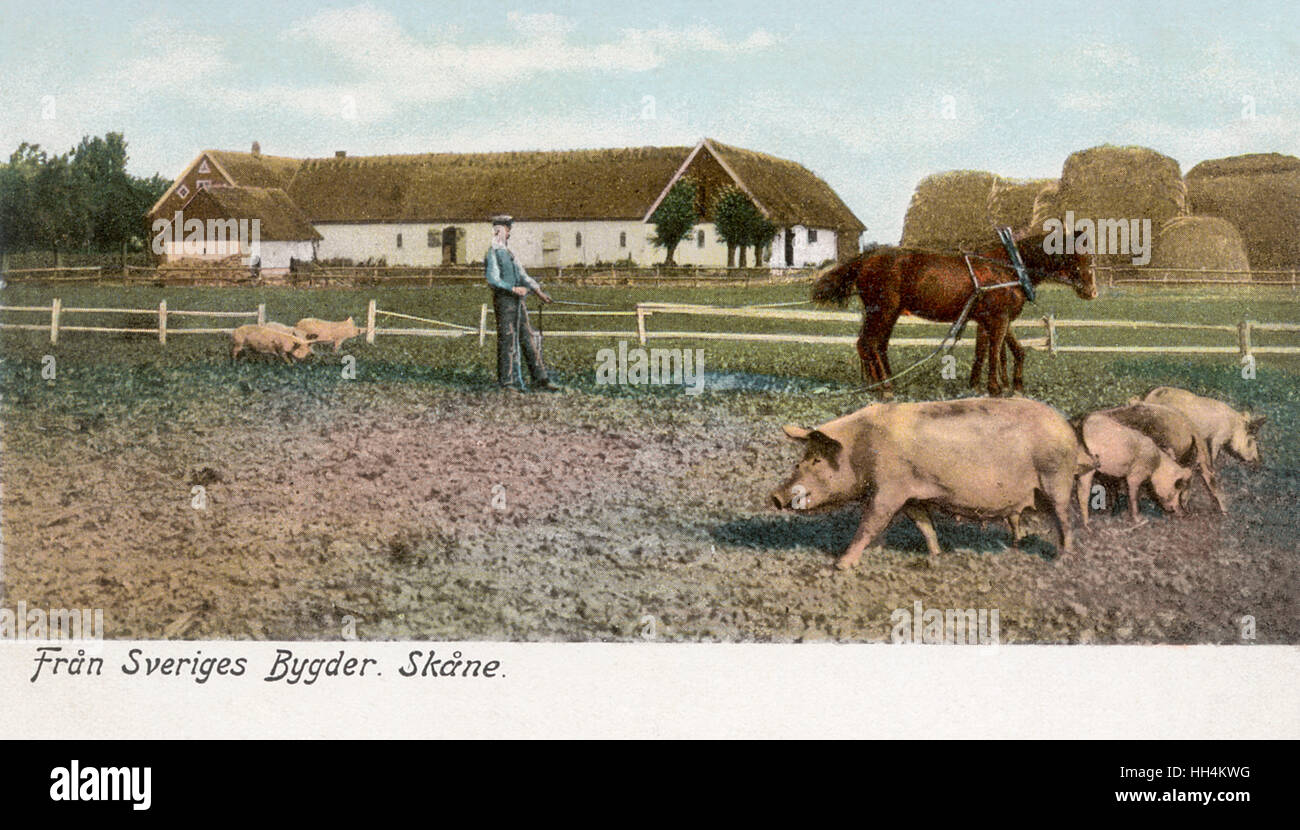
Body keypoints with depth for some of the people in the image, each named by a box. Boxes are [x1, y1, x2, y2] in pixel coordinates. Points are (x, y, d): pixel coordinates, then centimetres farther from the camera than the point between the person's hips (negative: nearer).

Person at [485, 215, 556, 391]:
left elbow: (523, 275, 20)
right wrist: (513, 289, -23)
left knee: (527, 339, 7)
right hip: (504, 300, -9)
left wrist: (538, 291, 10)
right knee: (507, 339, -6)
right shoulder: (493, 254, -7)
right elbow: (493, 279, -18)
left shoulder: (508, 253, 21)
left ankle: (540, 379, 7)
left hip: (517, 301, 9)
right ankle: (506, 380, -2)